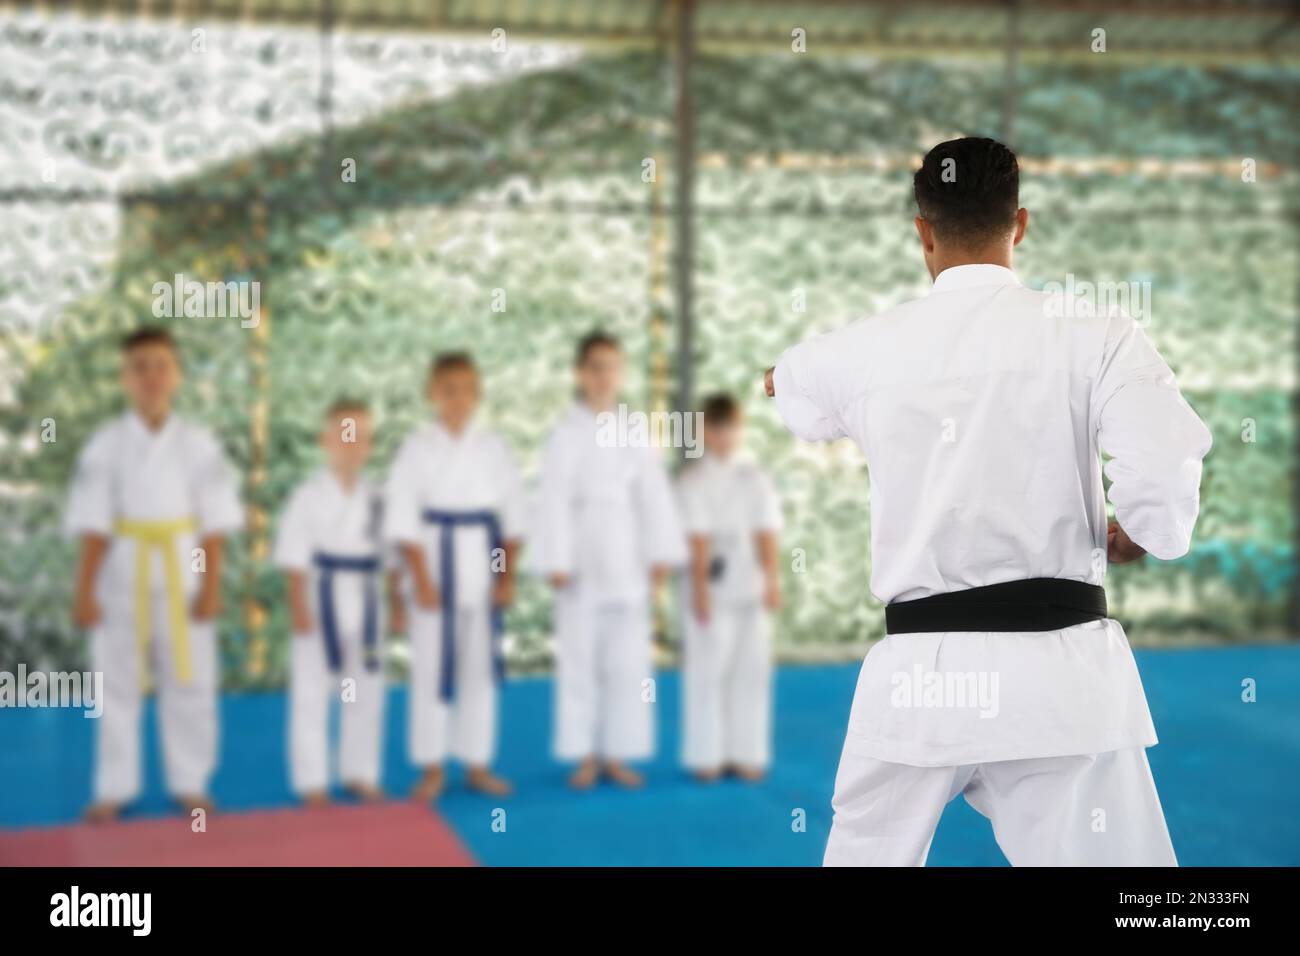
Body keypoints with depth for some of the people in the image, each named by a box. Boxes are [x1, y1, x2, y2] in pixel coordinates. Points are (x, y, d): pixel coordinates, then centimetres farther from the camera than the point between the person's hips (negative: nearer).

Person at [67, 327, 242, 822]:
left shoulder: (199, 442, -2)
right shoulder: (106, 443, -3)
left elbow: (214, 523, -1)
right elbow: (94, 524, -4)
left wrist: (211, 586, -5)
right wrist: (84, 590, -7)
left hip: (183, 575, 0)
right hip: (123, 577, 0)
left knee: (190, 683, 6)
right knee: (117, 685, 8)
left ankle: (190, 784, 20)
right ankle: (113, 789, 19)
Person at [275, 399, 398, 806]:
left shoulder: (376, 498, 5)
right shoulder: (309, 495, -8)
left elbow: (390, 554, 11)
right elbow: (294, 555, -9)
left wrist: (395, 603, 9)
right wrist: (298, 605, -14)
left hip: (365, 601, 4)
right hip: (322, 600, -4)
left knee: (366, 690, 11)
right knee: (312, 691, 2)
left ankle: (360, 773, 24)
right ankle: (312, 781, 11)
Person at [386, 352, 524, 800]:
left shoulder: (493, 447, 4)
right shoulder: (417, 448, -3)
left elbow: (513, 516, 6)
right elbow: (403, 519, -5)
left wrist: (508, 575, 0)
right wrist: (421, 579, -10)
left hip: (483, 564, 2)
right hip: (436, 563, -2)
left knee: (481, 666, 7)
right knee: (432, 666, 2)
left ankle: (478, 765, 18)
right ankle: (432, 767, 13)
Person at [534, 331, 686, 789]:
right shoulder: (566, 434, -3)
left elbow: (655, 496, 4)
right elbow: (554, 501, -6)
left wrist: (661, 556, -1)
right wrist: (556, 563, -11)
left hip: (627, 558, 3)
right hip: (582, 558, -3)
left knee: (629, 661, 5)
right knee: (580, 659, 2)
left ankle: (617, 755, 14)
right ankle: (585, 757, 11)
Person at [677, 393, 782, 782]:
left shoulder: (756, 478, 7)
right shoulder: (693, 479, -2)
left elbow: (765, 533, -3)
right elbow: (698, 538, -12)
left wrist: (772, 580, -13)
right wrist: (700, 586, -19)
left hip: (750, 589, 3)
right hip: (712, 589, -3)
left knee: (751, 672, 6)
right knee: (706, 674, -1)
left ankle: (746, 754, 14)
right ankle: (707, 757, 7)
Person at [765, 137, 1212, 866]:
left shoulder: (863, 349, 3)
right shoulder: (1097, 335, -6)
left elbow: (786, 386, 25)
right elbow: (1164, 487, -13)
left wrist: (783, 375, 50)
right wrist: (1136, 539, 10)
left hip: (917, 673, 2)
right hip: (1056, 672, -2)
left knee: (864, 853, 21)